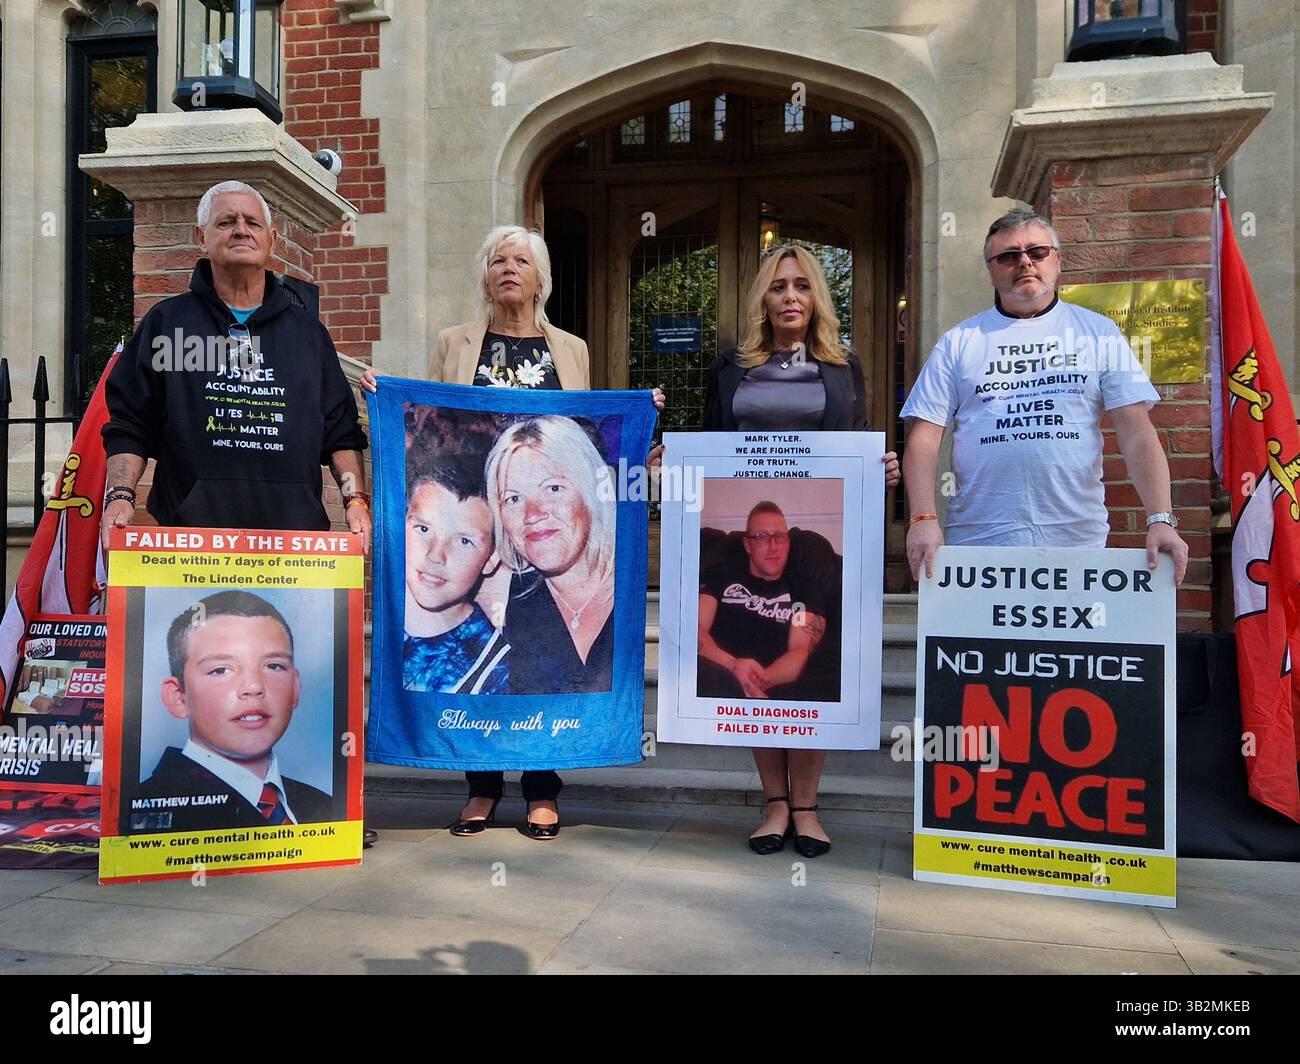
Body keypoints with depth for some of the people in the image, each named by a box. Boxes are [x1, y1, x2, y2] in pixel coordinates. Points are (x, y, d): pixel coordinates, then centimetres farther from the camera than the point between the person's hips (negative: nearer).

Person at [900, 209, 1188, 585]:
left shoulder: (1098, 333, 9)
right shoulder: (958, 343, 8)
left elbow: (1137, 431, 2)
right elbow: (924, 437, 1)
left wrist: (1160, 520, -9)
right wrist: (924, 519, -13)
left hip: (1078, 539, 1)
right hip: (978, 541, 0)